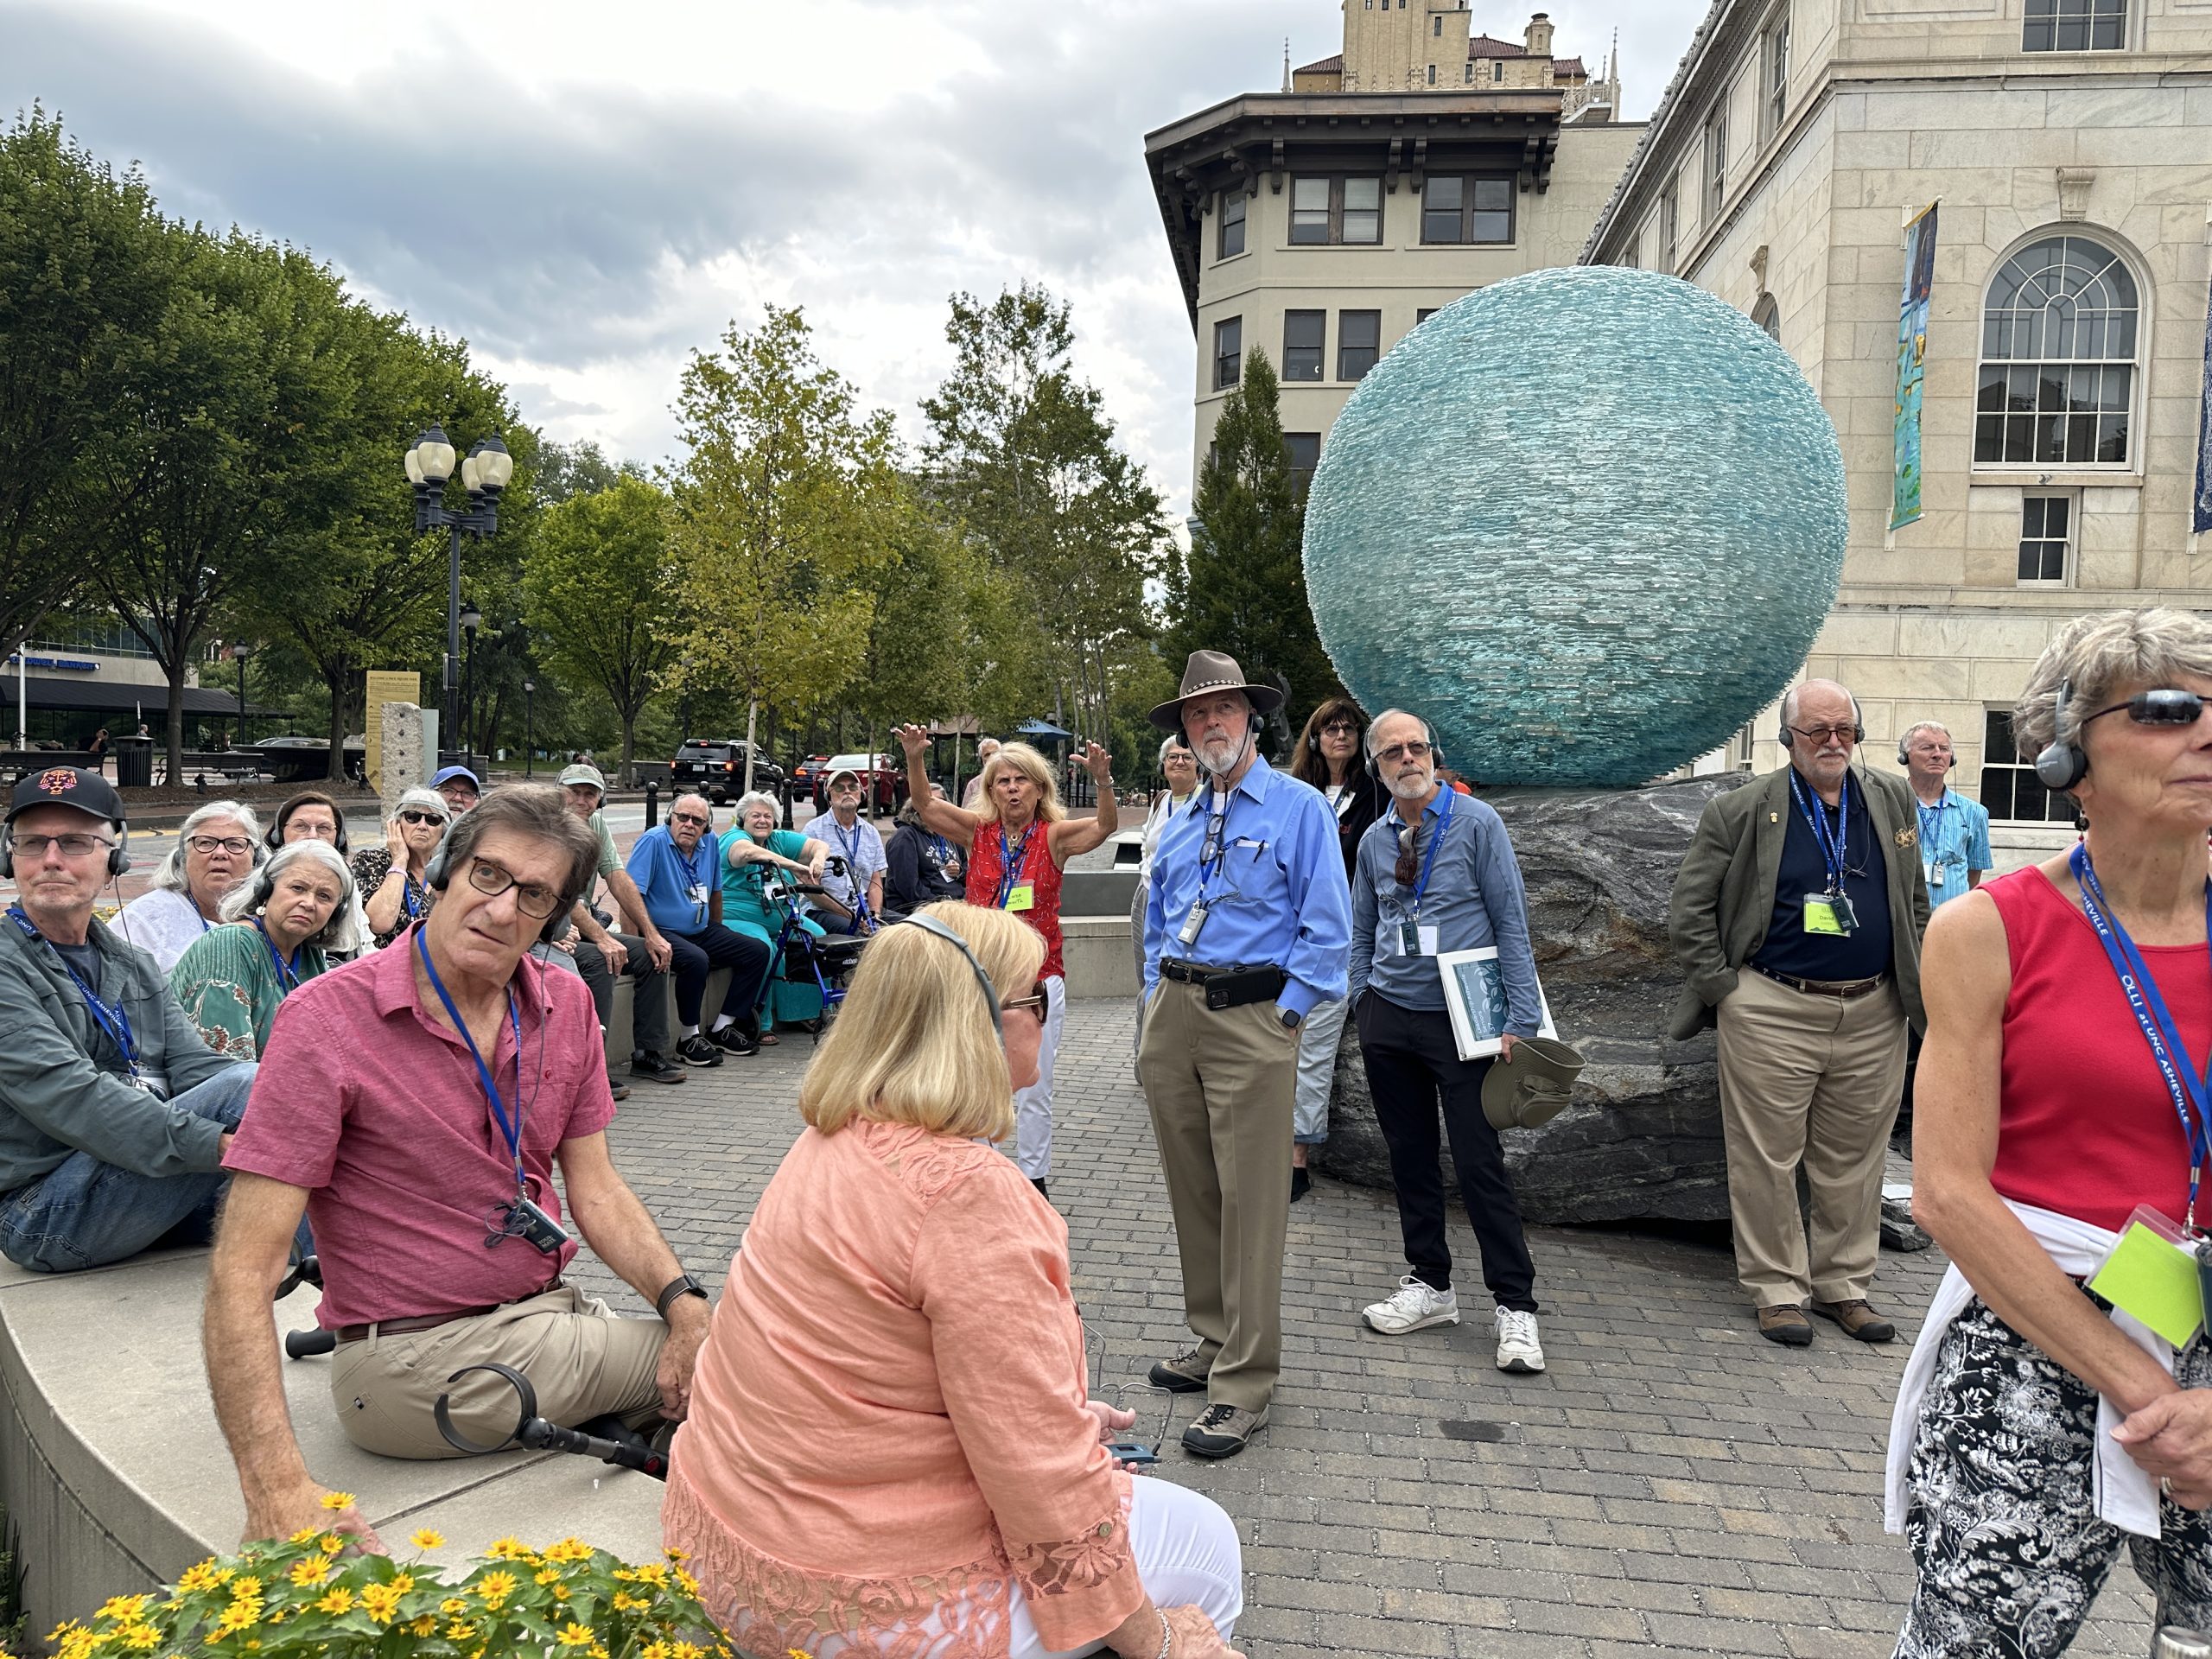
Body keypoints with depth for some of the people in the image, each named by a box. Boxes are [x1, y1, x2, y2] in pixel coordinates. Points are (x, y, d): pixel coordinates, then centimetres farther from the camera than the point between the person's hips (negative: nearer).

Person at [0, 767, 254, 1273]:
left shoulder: (134, 967, 16)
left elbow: (195, 1065, 5)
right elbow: (65, 1095, -21)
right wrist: (216, 1144, -31)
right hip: (43, 1215, -7)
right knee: (246, 1084, -24)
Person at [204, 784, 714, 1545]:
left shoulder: (565, 1006, 4)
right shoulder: (326, 1020, -15)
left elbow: (594, 1191, 6)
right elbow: (242, 1273, -18)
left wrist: (685, 1303, -12)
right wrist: (277, 1488, -30)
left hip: (548, 1312, 7)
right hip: (416, 1357, -6)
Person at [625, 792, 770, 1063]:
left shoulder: (711, 843, 6)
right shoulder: (654, 841, -15)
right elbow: (631, 893, -22)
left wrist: (718, 935, 23)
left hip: (700, 930, 8)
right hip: (663, 930, -8)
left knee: (757, 952, 0)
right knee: (696, 959, -35)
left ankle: (722, 1028, 4)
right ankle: (689, 1038, -18)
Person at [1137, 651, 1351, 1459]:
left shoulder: (1300, 808, -1)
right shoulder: (1177, 825, 17)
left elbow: (1327, 926, -6)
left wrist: (1285, 1013, -11)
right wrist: (1157, 1004, 14)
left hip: (1251, 1017, -6)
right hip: (1172, 1017, 7)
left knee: (1250, 1200, -6)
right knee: (1191, 1192, 12)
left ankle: (1244, 1385, 1)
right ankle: (1215, 1339, 27)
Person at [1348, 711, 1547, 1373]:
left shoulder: (1477, 822, -5)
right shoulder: (1374, 839, 8)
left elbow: (1511, 922, -7)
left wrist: (1520, 1019, -12)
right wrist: (1363, 1006, 11)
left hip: (1460, 1018, -4)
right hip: (1388, 1019, 5)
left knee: (1480, 1162, -4)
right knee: (1409, 1157, 11)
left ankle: (1514, 1306, 7)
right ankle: (1429, 1285, 24)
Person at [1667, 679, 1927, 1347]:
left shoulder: (1893, 802, 10)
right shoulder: (1740, 811, -3)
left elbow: (1915, 903, 18)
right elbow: (1688, 908, -1)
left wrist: (1914, 985, 11)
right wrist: (1724, 988, -5)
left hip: (1872, 1015, 4)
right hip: (1772, 1012, -3)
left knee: (1854, 1160, 11)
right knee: (1768, 1157, 2)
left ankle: (1844, 1284, 25)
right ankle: (1776, 1288, 15)